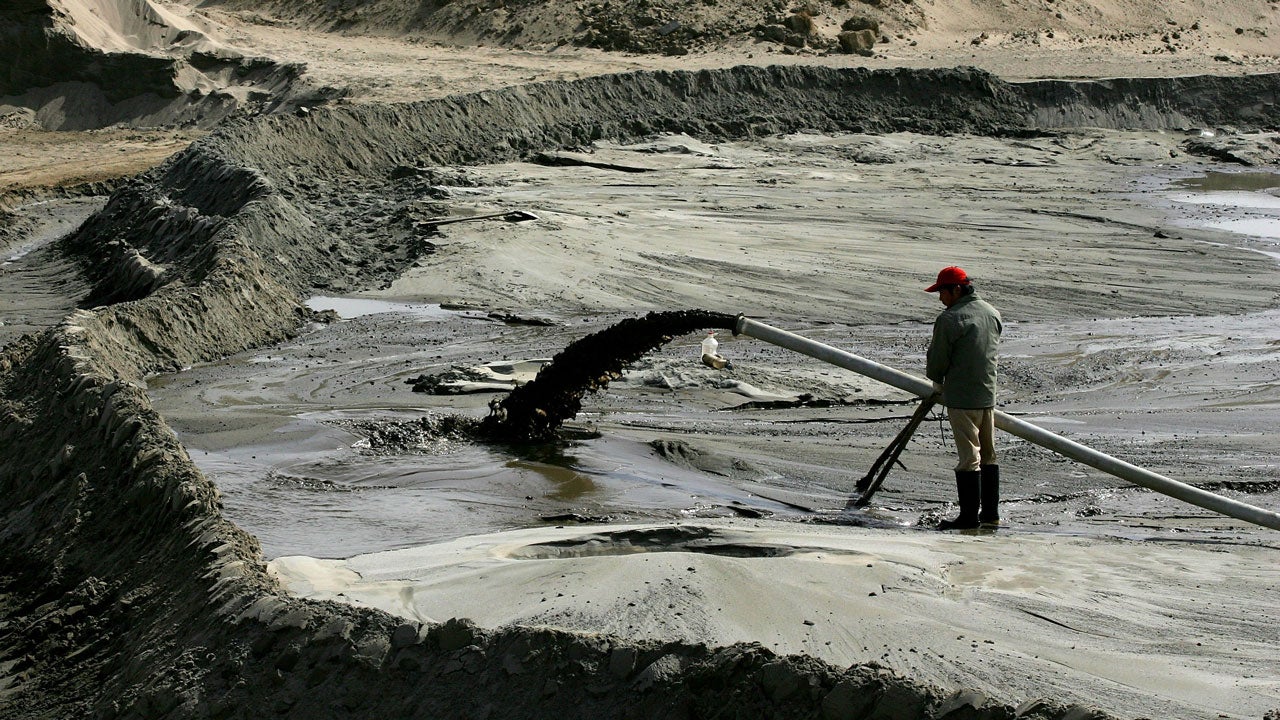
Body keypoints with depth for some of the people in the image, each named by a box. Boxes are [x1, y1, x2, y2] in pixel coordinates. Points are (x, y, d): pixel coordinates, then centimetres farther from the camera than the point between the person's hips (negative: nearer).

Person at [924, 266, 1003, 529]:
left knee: (969, 456, -4)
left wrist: (938, 383, 11)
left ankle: (969, 516, -1)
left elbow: (937, 362, -11)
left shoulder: (950, 319, -16)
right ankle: (991, 512, 21)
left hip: (962, 398, -7)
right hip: (989, 394, 7)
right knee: (988, 454, 15)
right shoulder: (992, 313, 8)